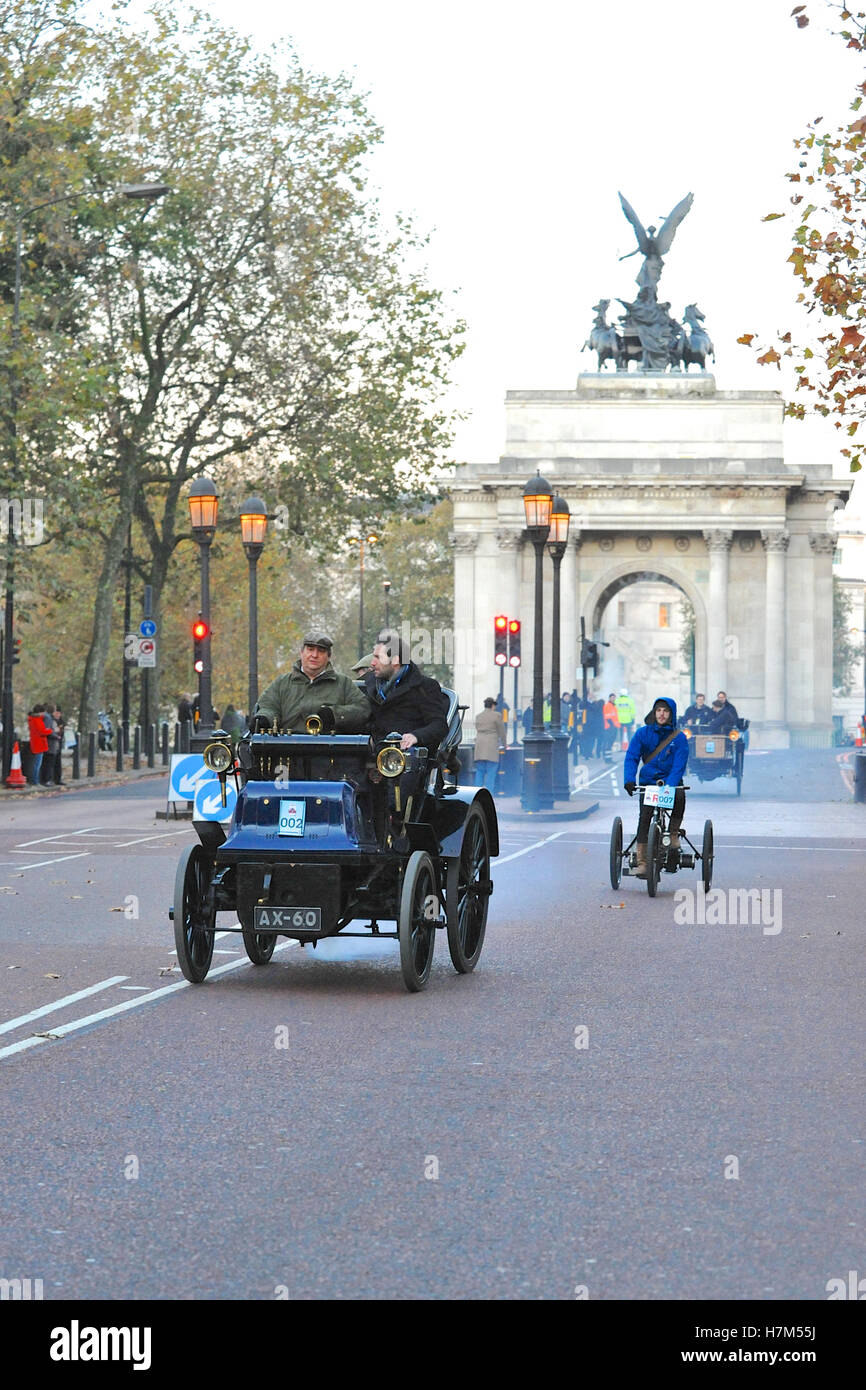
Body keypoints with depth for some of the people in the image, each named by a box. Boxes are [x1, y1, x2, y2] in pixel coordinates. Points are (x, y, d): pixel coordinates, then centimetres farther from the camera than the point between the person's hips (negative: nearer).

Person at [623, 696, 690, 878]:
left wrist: (669, 786, -27)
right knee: (644, 816, -19)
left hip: (671, 781, -1)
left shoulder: (679, 737, -2)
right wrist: (629, 780, -20)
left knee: (679, 796, -34)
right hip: (648, 782, 1)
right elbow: (631, 757, -3)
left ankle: (673, 834, -11)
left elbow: (679, 764, -11)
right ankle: (641, 862, -18)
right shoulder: (642, 733, 2)